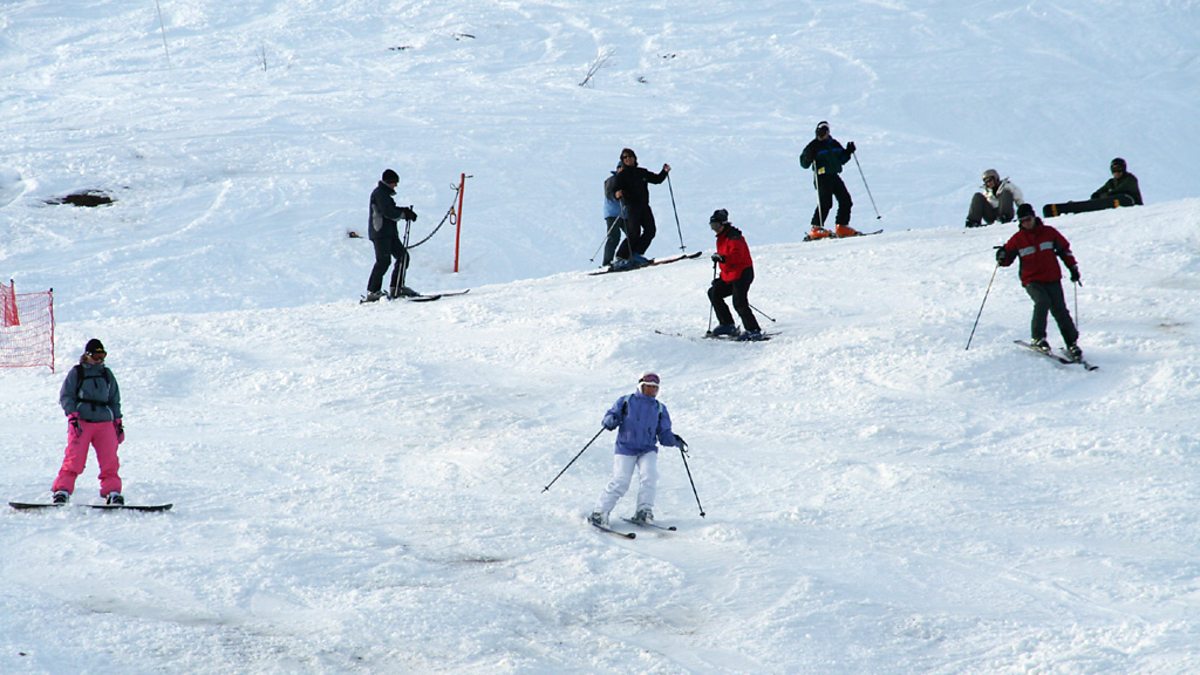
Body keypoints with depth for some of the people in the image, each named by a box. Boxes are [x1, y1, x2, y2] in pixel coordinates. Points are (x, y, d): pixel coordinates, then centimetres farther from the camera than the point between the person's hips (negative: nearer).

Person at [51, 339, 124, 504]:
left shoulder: (107, 375, 20)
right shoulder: (76, 373, 8)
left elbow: (114, 400, 25)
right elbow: (65, 396, 3)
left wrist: (118, 422, 17)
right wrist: (72, 416, -10)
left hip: (105, 422, 3)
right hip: (81, 422, -3)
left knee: (110, 460, -8)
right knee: (74, 459, -13)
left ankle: (112, 492, -4)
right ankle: (62, 491, -11)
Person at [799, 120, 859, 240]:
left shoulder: (834, 144, 16)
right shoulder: (815, 146, -2)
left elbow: (842, 159, 26)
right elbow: (804, 163, -6)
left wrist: (848, 152, 10)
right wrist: (810, 155, -24)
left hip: (834, 176, 7)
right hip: (822, 177, -7)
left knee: (846, 200, 4)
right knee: (825, 202, -19)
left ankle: (842, 226, 13)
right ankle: (816, 228, -16)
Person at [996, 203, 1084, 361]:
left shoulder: (1049, 232, 5)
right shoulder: (1017, 239, 3)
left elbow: (1064, 248, 16)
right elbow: (1007, 259, 6)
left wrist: (1073, 267, 14)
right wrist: (1002, 257, -18)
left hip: (1053, 279, 1)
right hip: (1032, 281, -1)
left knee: (1060, 311, -6)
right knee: (1042, 302, -28)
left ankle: (1072, 344, 2)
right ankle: (1038, 338, -18)